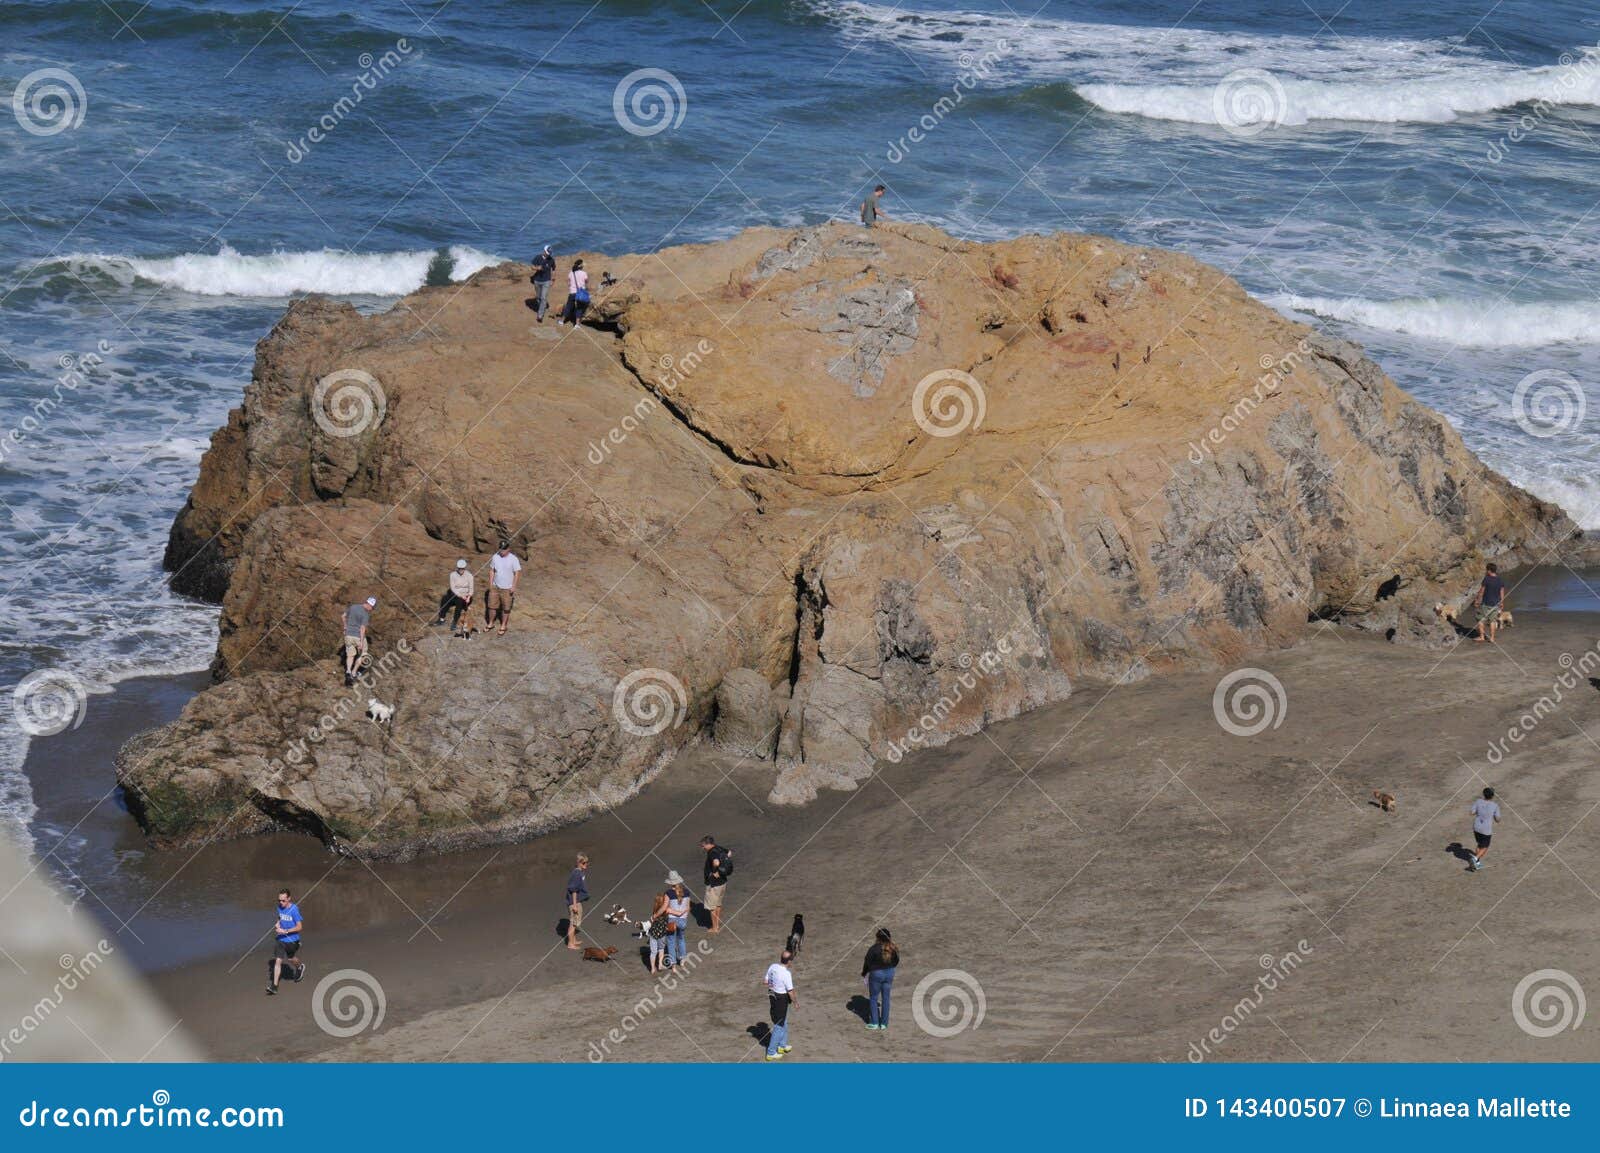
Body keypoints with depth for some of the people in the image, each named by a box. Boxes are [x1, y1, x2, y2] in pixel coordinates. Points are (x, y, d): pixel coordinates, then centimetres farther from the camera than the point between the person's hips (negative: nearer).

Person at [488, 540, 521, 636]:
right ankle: (490, 623, 31)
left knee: (506, 608, 8)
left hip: (507, 588, -3)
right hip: (495, 587, 3)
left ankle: (503, 626, 23)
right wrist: (490, 583, 3)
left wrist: (513, 586, -14)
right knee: (492, 606, 12)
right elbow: (492, 570, 6)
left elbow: (517, 573, -11)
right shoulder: (495, 557, -4)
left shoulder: (513, 559, -16)